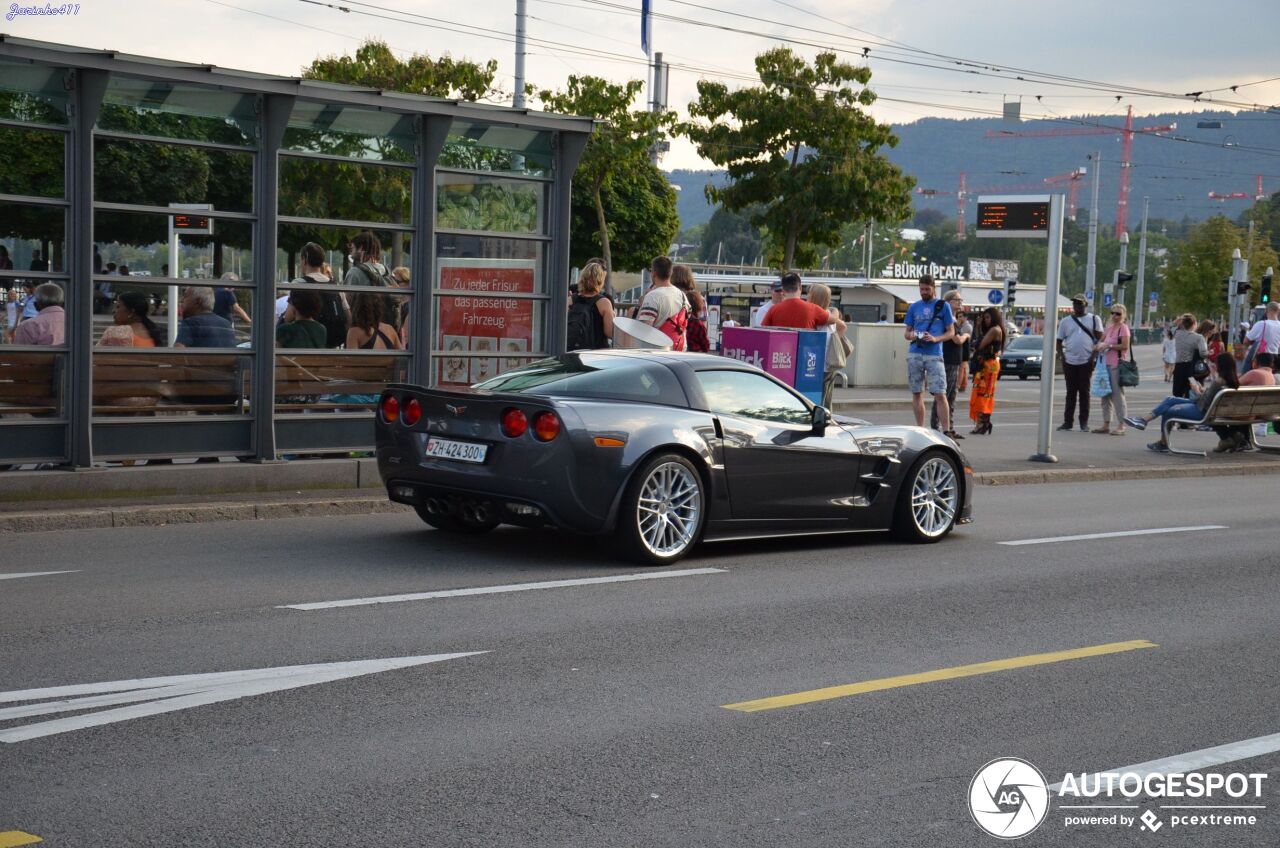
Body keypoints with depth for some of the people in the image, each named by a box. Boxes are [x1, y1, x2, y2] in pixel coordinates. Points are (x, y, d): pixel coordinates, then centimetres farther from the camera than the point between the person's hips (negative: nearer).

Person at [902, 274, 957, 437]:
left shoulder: (943, 306, 6)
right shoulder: (914, 307, 14)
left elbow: (951, 332, 5)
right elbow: (906, 331, 18)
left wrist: (935, 339, -13)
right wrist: (911, 335, -6)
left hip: (934, 354, -3)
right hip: (915, 354, 3)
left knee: (940, 394, -10)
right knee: (916, 393, 6)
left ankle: (946, 430, -10)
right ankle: (920, 429, 14)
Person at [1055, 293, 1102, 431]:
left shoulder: (1094, 319, 4)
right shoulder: (1066, 321, 10)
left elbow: (1100, 339, 2)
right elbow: (1059, 341, 13)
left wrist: (1094, 357, -6)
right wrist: (1062, 357, -1)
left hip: (1086, 362, -2)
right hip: (1070, 362, 2)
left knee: (1084, 392, 1)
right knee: (1071, 392, 5)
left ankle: (1084, 422, 6)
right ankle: (1067, 421, 7)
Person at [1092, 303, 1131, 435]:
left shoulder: (1123, 328, -6)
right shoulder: (1109, 327, 16)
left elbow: (1125, 346, -16)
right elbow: (1102, 340, 22)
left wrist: (1109, 346, -17)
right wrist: (1099, 346, 1)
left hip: (1117, 365, -8)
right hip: (1106, 364, 8)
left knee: (1117, 394, -8)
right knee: (1105, 395, 10)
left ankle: (1121, 426, -6)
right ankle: (1106, 424, 16)